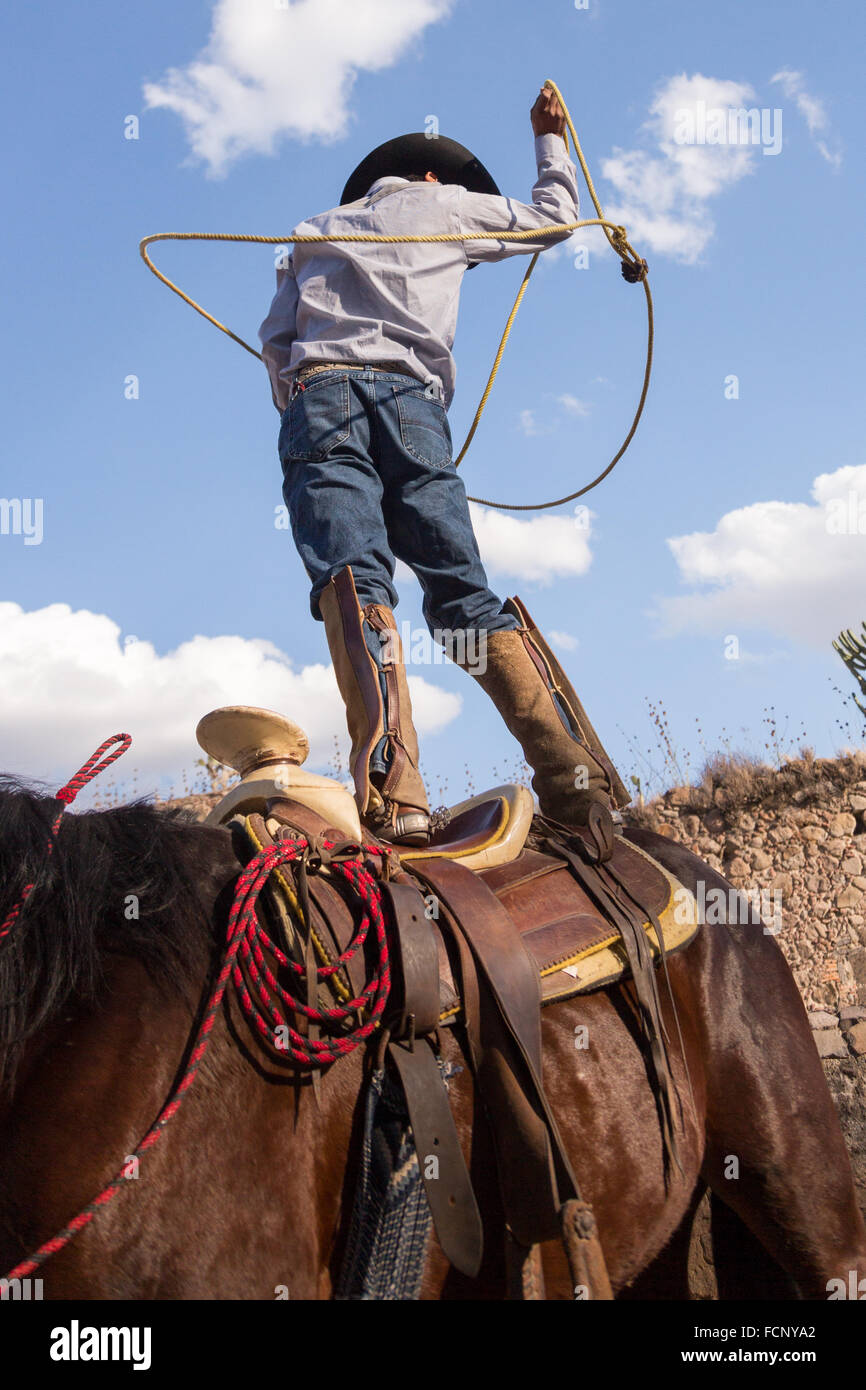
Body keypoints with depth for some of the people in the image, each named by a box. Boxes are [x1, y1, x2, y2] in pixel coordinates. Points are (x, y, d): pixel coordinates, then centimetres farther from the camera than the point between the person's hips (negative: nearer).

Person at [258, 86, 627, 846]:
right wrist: (550, 139, 56)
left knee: (354, 583, -21)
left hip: (318, 392, 0)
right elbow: (553, 216, 41)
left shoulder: (315, 230, 34)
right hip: (410, 400, 0)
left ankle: (392, 787, -42)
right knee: (466, 590, 1)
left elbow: (276, 338, 22)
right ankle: (575, 773, -12)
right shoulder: (444, 202, 30)